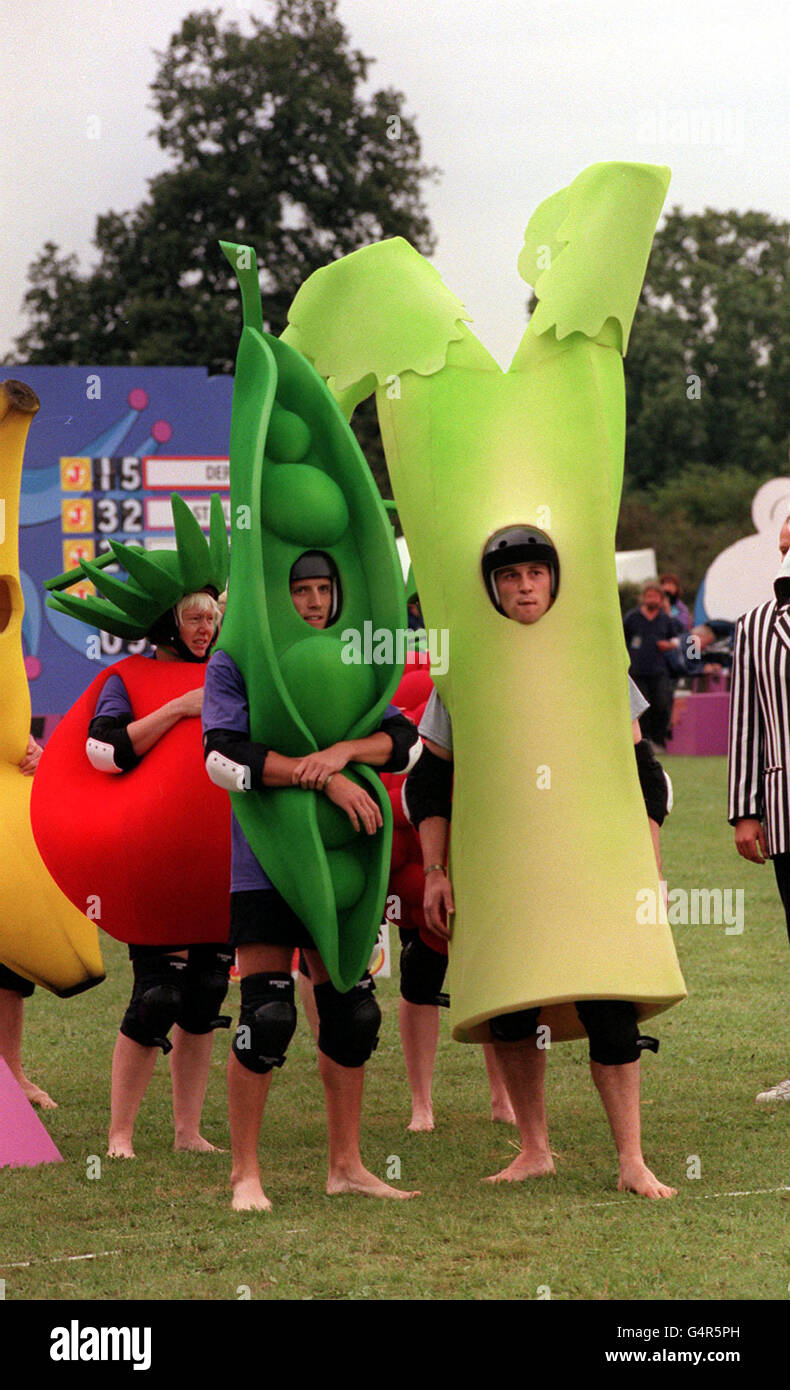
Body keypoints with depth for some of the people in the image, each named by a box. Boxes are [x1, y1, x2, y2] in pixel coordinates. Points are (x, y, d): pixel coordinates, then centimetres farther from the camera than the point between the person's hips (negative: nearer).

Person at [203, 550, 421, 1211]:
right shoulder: (232, 664, -4)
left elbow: (405, 741, 2)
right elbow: (225, 756, -18)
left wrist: (345, 750, -18)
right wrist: (324, 779, -23)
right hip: (263, 866, -5)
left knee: (353, 1013, 6)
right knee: (268, 1017, -9)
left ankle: (346, 1165, 18)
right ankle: (246, 1174, 1)